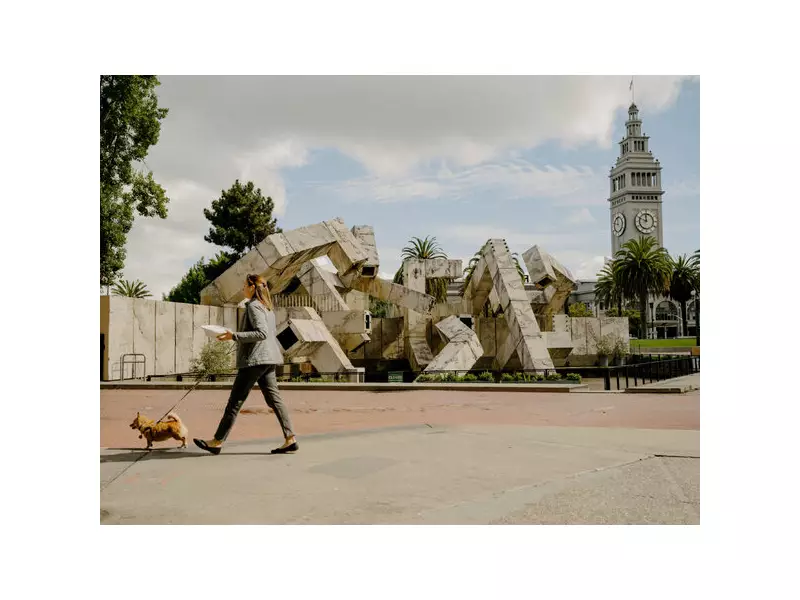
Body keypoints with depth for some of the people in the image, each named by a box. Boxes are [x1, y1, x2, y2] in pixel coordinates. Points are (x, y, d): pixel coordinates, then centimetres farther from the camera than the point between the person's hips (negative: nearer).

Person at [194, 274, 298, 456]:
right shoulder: (267, 307, 17)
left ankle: (217, 442, 6)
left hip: (254, 359, -9)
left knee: (235, 401, -2)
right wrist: (237, 336, 25)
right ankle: (290, 439, 1)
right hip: (267, 359, 9)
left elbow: (262, 333, -21)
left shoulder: (253, 306, -11)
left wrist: (234, 336, -21)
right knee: (274, 399, 6)